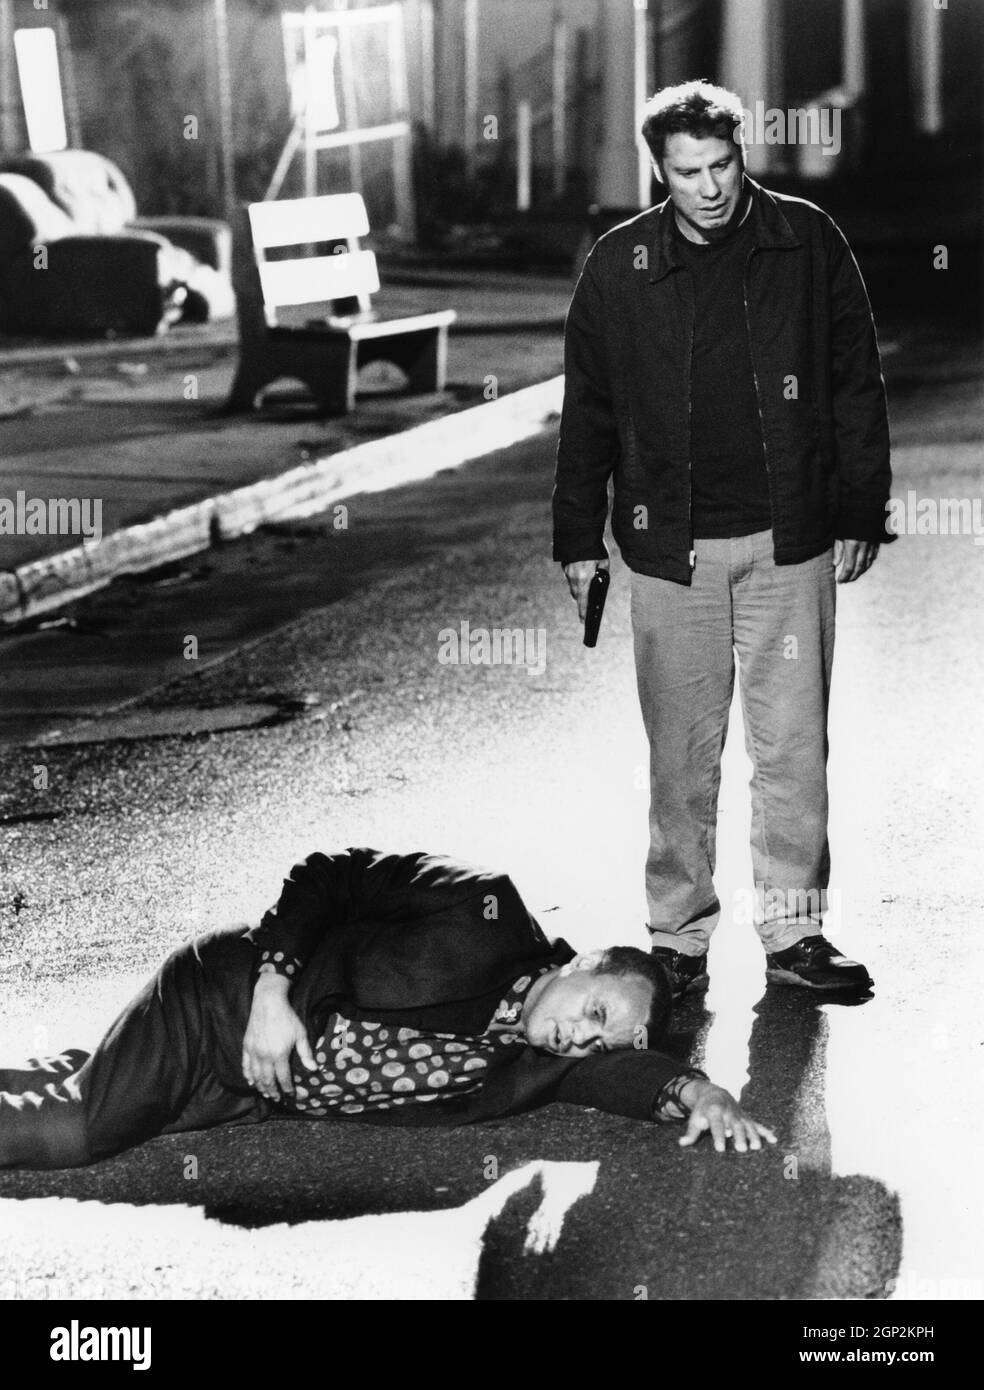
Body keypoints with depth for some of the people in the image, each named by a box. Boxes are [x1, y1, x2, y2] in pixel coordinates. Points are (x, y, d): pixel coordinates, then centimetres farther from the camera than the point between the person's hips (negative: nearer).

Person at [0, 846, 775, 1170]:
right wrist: (274, 988, -25)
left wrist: (696, 1089, -34)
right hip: (231, 993, -5)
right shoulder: (485, 917, -19)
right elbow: (331, 877, -16)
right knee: (83, 1123, -16)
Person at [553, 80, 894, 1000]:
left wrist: (859, 514, 3)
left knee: (794, 744, 4)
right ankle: (678, 937, 17)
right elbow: (587, 411, 8)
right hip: (671, 544, 0)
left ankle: (793, 931, 16)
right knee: (682, 753, 5)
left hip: (790, 540, 0)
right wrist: (579, 538, 7)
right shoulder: (618, 268, 1)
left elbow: (855, 386, 6)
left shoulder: (808, 244, 0)